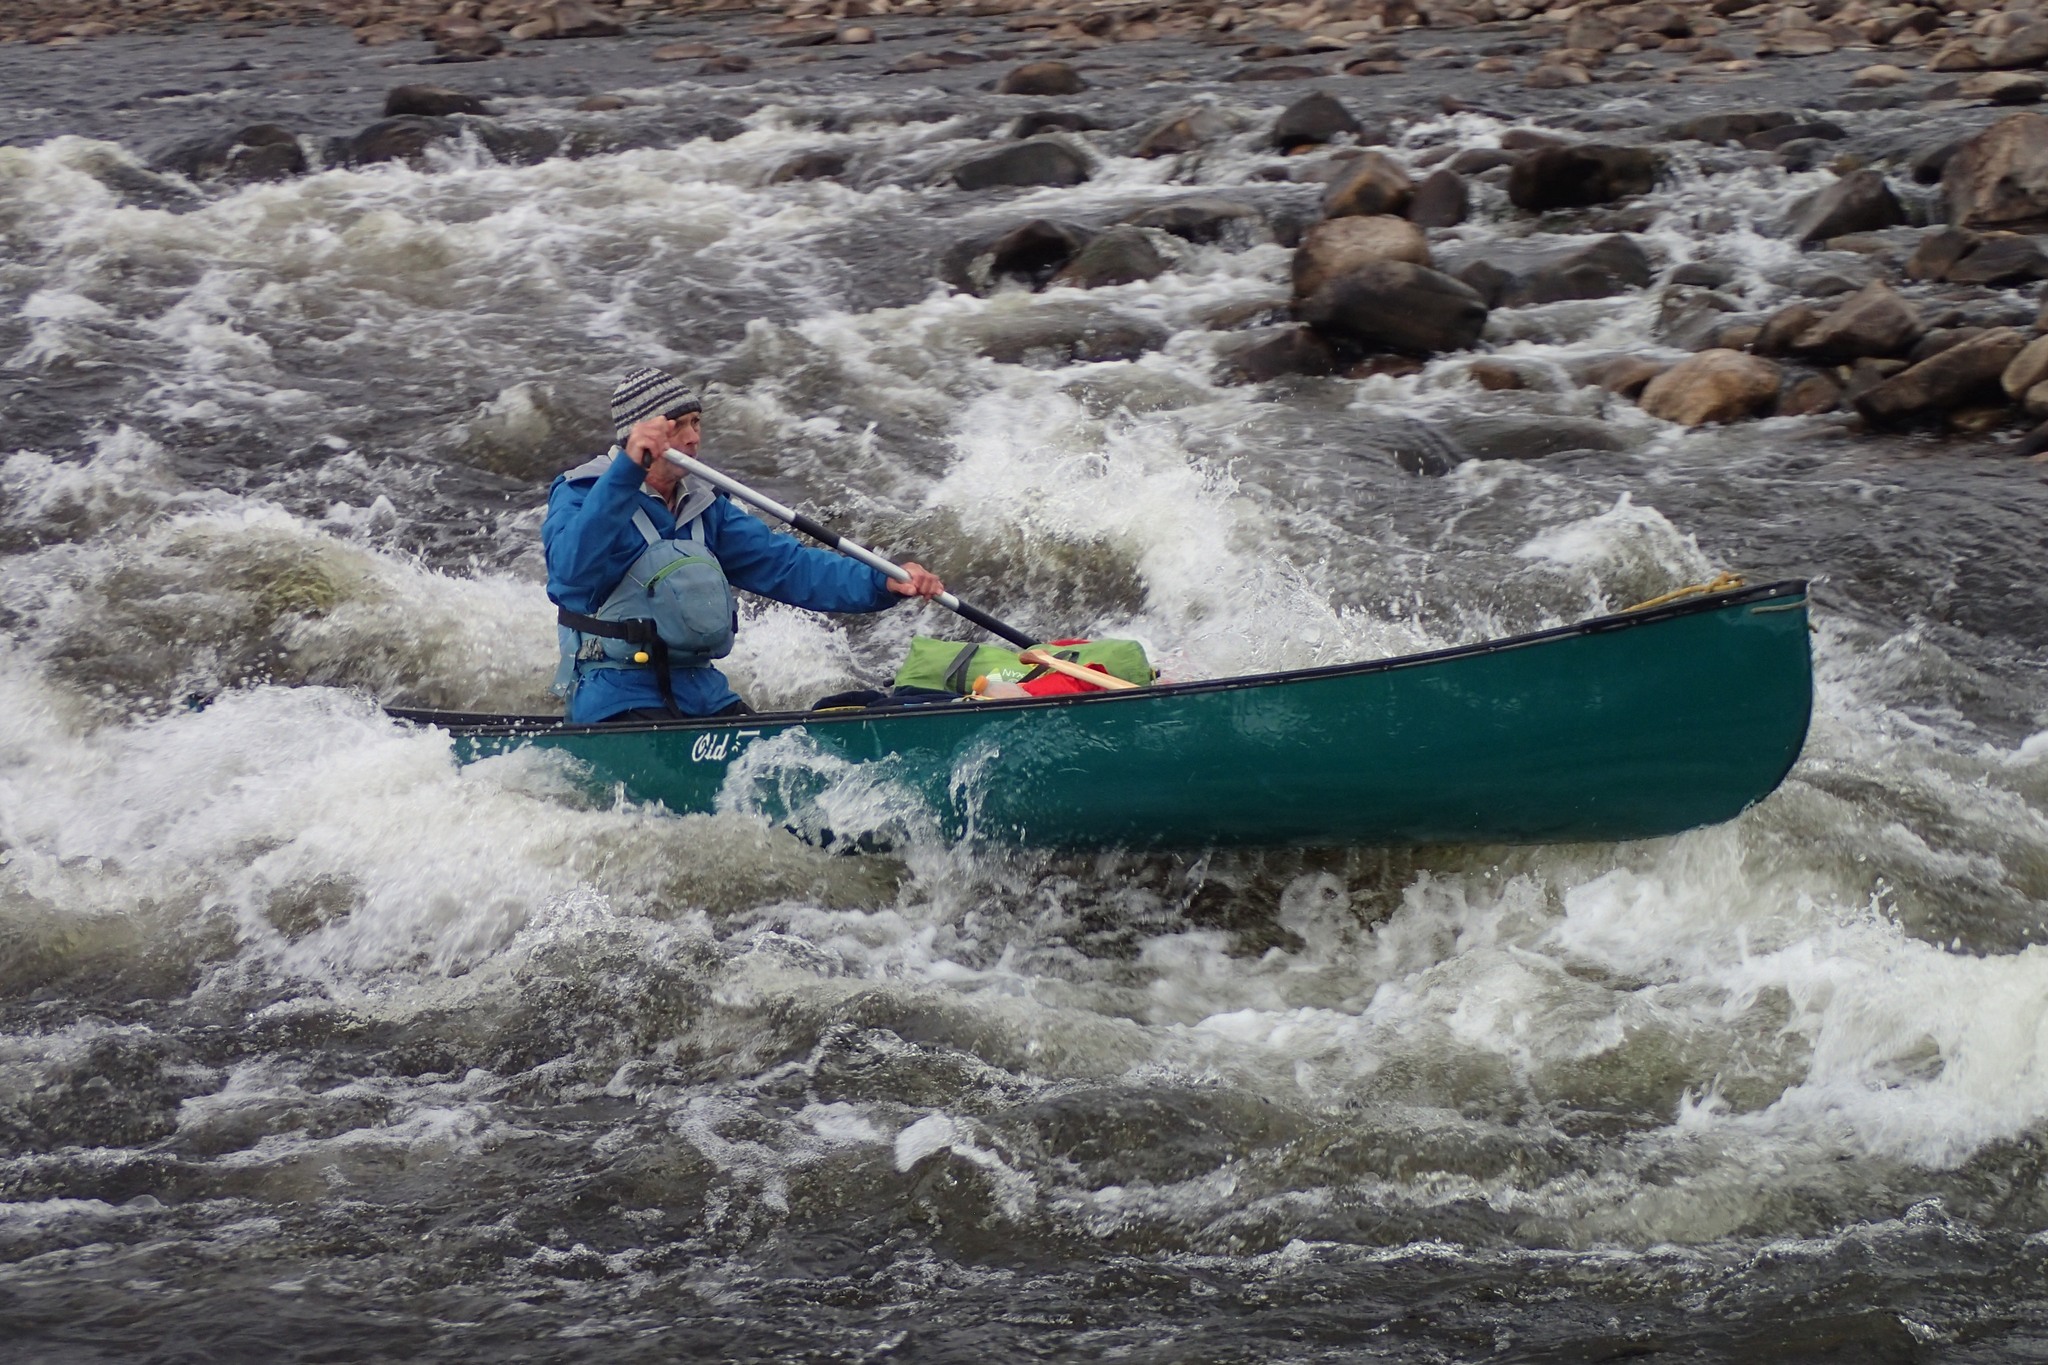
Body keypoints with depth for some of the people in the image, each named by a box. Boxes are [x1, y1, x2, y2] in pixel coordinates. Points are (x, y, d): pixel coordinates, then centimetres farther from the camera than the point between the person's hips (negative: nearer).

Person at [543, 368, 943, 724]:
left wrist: (881, 583, -6)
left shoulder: (705, 508, 16)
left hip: (702, 688, 7)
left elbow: (785, 566, 9)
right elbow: (574, 567, -27)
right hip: (617, 696, -7)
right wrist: (628, 470, -37)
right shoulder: (579, 494, -5)